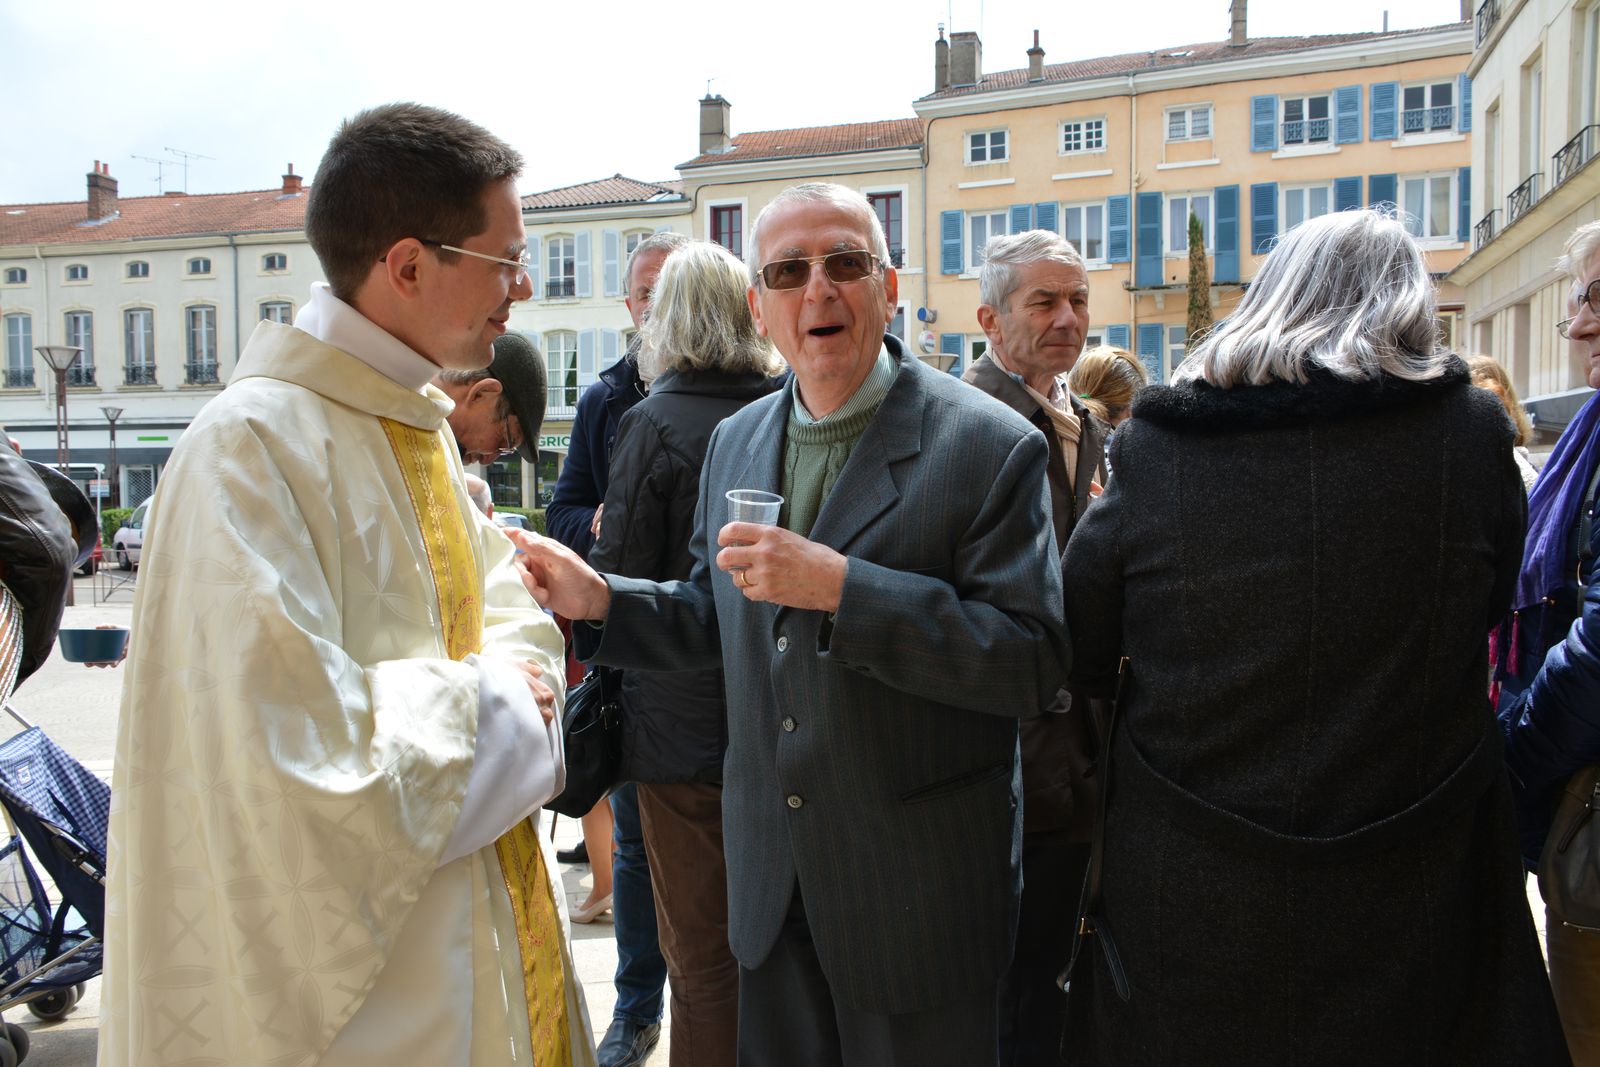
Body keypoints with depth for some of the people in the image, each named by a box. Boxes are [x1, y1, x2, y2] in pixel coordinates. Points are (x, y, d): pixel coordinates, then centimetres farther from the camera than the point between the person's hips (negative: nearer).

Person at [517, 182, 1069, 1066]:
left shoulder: (990, 446, -14)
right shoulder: (734, 442, 6)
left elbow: (1031, 661, -20)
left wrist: (840, 586, -29)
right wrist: (597, 599, -4)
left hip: (917, 891, -5)